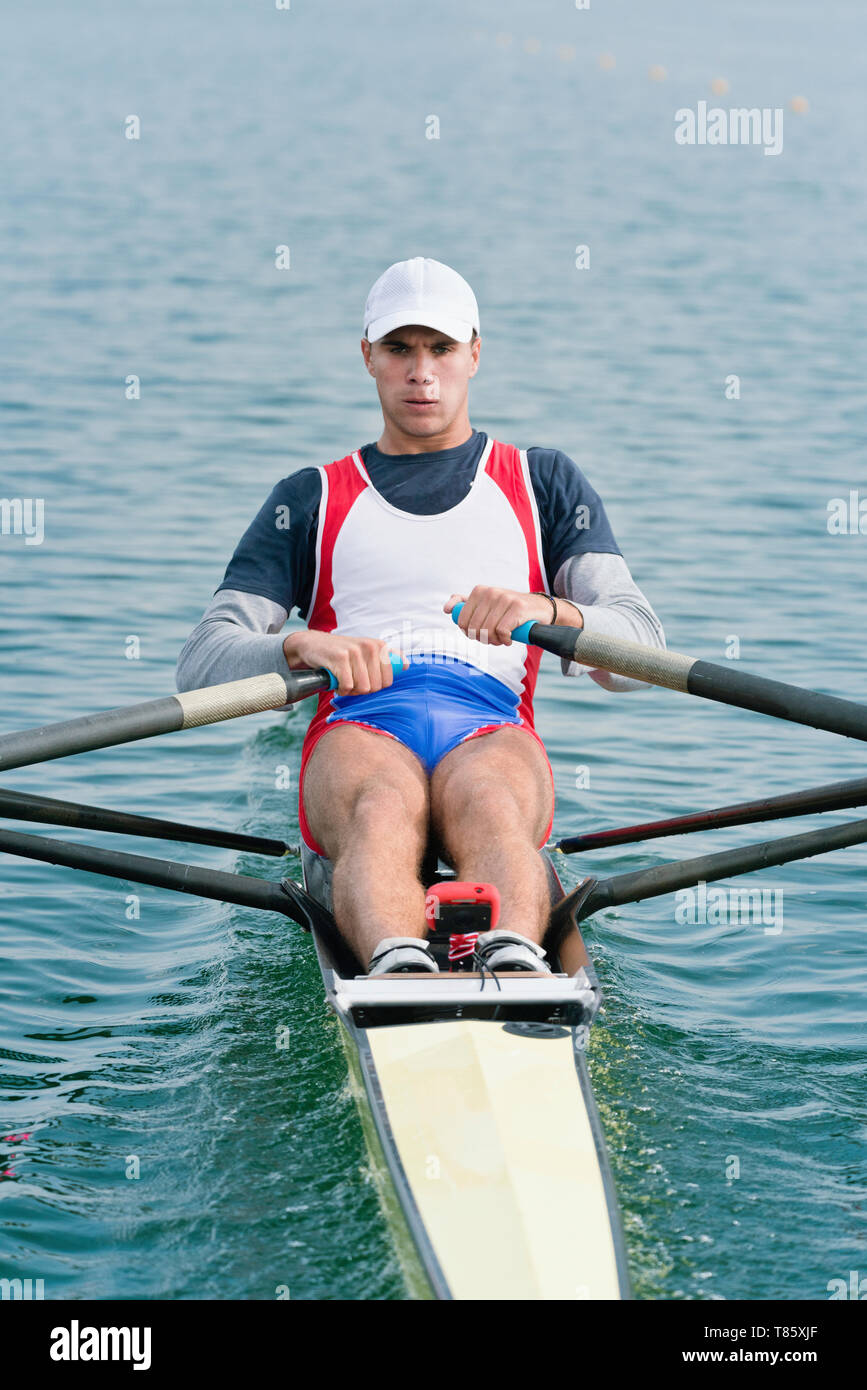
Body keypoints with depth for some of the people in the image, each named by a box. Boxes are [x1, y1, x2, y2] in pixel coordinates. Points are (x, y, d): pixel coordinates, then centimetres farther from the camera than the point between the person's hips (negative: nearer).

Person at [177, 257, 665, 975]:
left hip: (492, 731, 0)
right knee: (382, 810, -39)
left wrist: (547, 612, -15)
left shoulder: (544, 483, 26)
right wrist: (302, 647, -12)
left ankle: (515, 957, -68)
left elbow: (641, 648, 9)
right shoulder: (312, 499, 27)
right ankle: (397, 967, -67)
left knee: (486, 802, -39)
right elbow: (202, 665, 12)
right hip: (357, 730, 0)